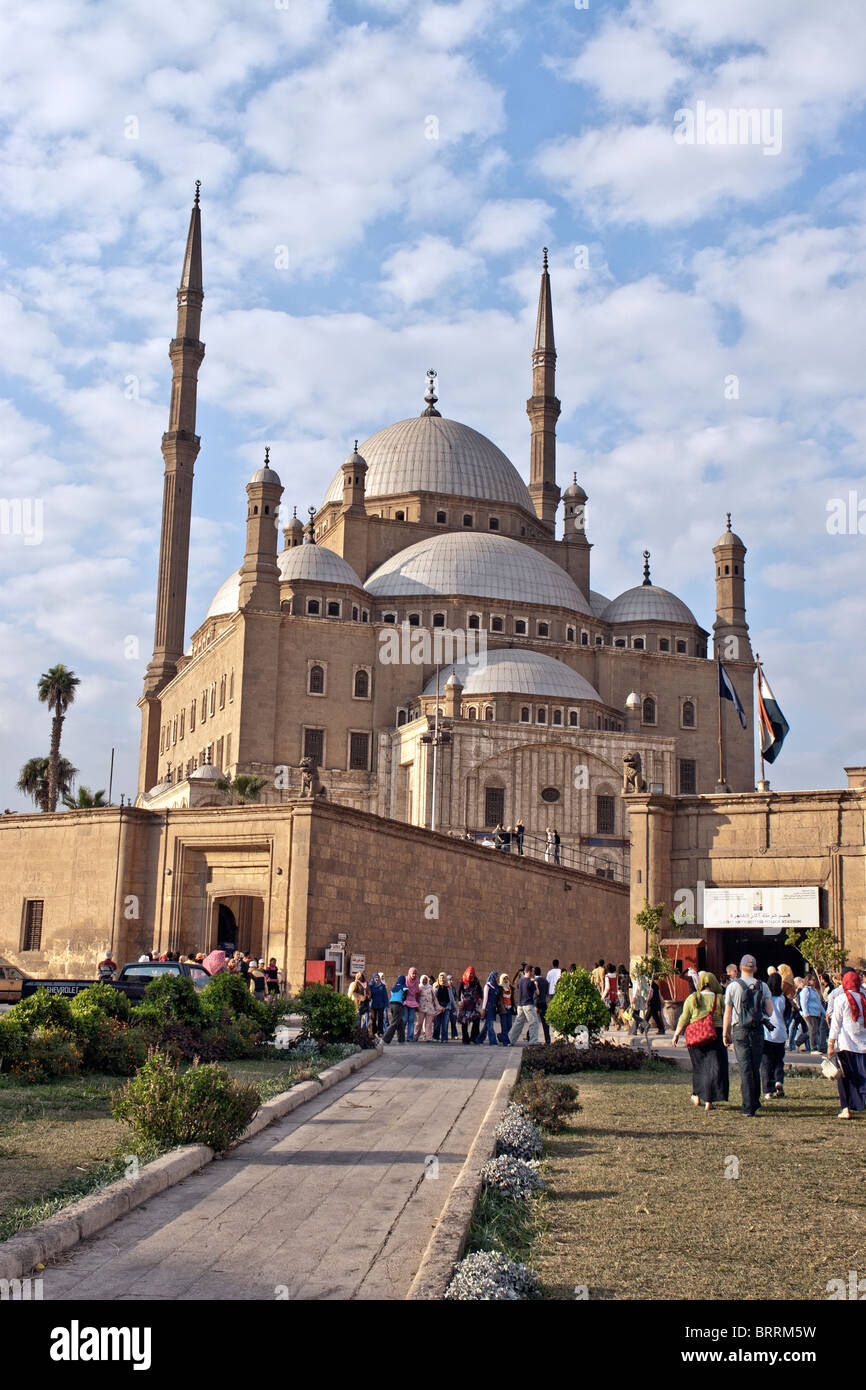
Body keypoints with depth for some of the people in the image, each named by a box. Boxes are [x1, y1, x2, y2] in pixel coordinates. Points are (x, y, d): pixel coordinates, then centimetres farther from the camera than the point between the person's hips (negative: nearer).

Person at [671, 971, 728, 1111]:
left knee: (698, 1065, 19)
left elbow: (684, 1019, 1)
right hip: (715, 1035, -2)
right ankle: (709, 1101, -2)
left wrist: (676, 1034, 9)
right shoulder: (720, 999, -1)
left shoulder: (692, 999, 1)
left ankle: (697, 1096, 26)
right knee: (714, 1067, 2)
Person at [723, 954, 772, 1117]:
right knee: (756, 1068, 14)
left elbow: (727, 1014, -3)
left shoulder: (733, 986, -3)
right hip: (758, 1031, 2)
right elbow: (769, 1012, 1)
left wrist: (725, 1034, 5)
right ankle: (755, 1102, 22)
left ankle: (748, 1106, -6)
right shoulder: (763, 986, 2)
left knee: (745, 1068, -2)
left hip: (740, 1030, -2)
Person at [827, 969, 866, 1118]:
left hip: (845, 1044, -2)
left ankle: (846, 1109, 7)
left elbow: (836, 1023, -3)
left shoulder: (840, 999, -4)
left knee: (844, 1076, 7)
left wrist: (831, 1044, 0)